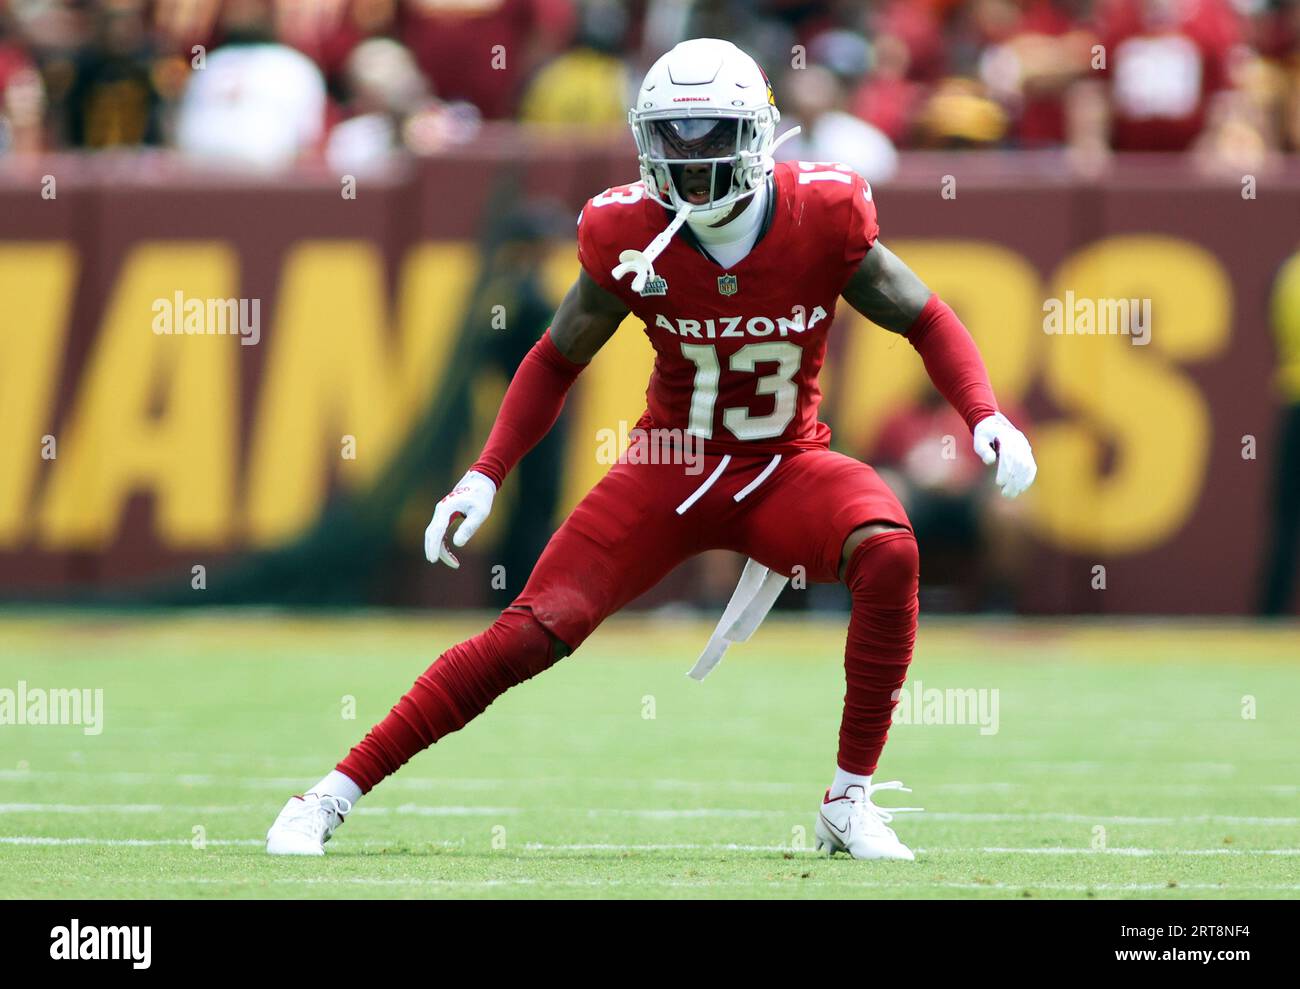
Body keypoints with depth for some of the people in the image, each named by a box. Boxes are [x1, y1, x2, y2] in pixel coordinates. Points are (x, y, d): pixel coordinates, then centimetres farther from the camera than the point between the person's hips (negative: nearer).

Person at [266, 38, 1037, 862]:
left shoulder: (823, 218, -15)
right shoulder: (631, 236, -13)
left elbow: (925, 320, -1)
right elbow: (558, 361, 3)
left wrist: (987, 417, -16)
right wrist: (485, 477, -5)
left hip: (786, 470, 0)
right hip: (671, 473, 0)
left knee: (888, 553, -31)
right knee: (533, 631, -15)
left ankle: (851, 805, -17)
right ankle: (334, 796, -6)